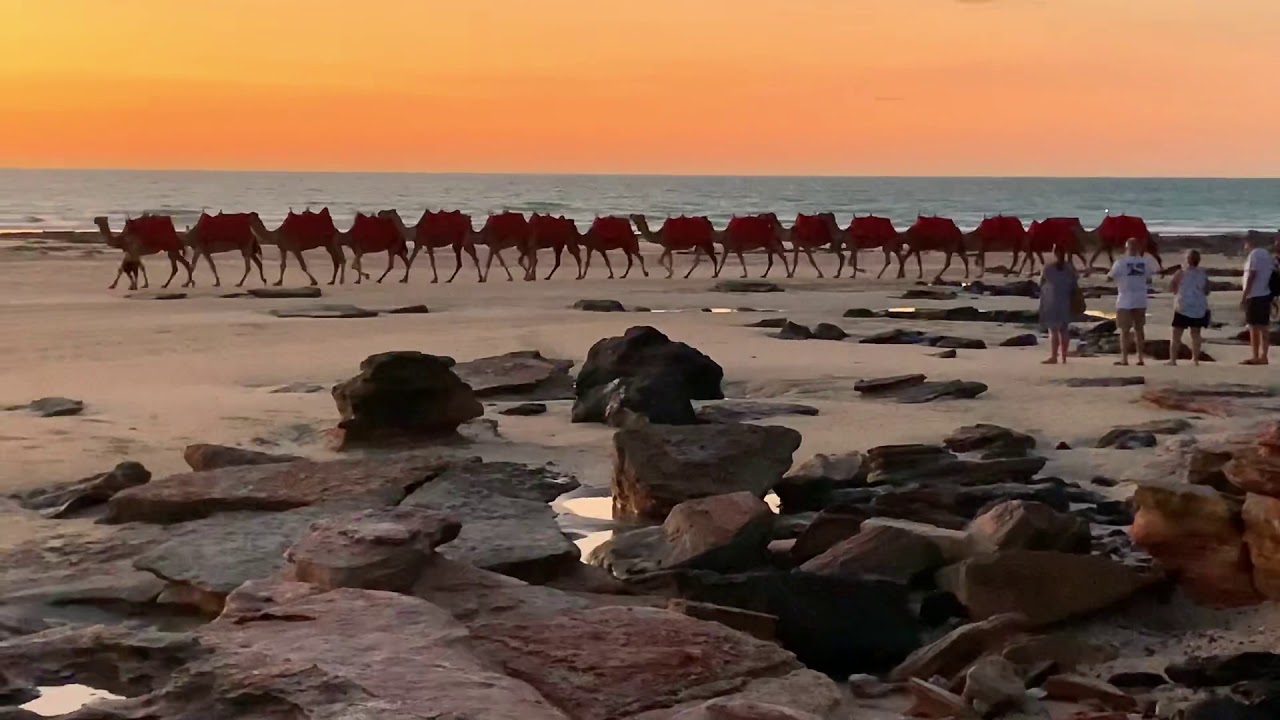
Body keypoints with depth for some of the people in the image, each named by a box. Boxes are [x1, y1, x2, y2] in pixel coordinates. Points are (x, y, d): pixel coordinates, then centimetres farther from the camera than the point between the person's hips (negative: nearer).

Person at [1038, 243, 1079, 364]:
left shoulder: (1048, 267, -10)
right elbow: (1075, 287, 5)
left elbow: (1041, 283, -2)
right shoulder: (1070, 268, 2)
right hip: (1065, 302, 4)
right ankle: (1063, 356, 14)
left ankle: (1053, 356, -8)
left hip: (1051, 302, -4)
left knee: (1053, 330, -4)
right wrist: (1073, 302, 14)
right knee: (1064, 330, 11)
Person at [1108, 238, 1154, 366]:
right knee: (1139, 329, 12)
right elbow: (1148, 280, 10)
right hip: (1140, 301, 4)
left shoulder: (1121, 263, -12)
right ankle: (1140, 358, 12)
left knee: (1125, 330, 1)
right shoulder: (1145, 262, 1)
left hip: (1125, 301, -4)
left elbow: (1109, 277, -2)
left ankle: (1124, 358, -1)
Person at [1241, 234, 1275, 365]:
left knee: (1254, 327, -5)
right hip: (1265, 295, 9)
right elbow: (1272, 273, 16)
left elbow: (1251, 276, -17)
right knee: (1262, 327, 9)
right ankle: (1263, 357, 8)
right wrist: (1272, 296, 19)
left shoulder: (1254, 254, -12)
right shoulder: (1266, 254, 15)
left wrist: (1244, 296, -15)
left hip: (1255, 296, -9)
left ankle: (1255, 357, -4)